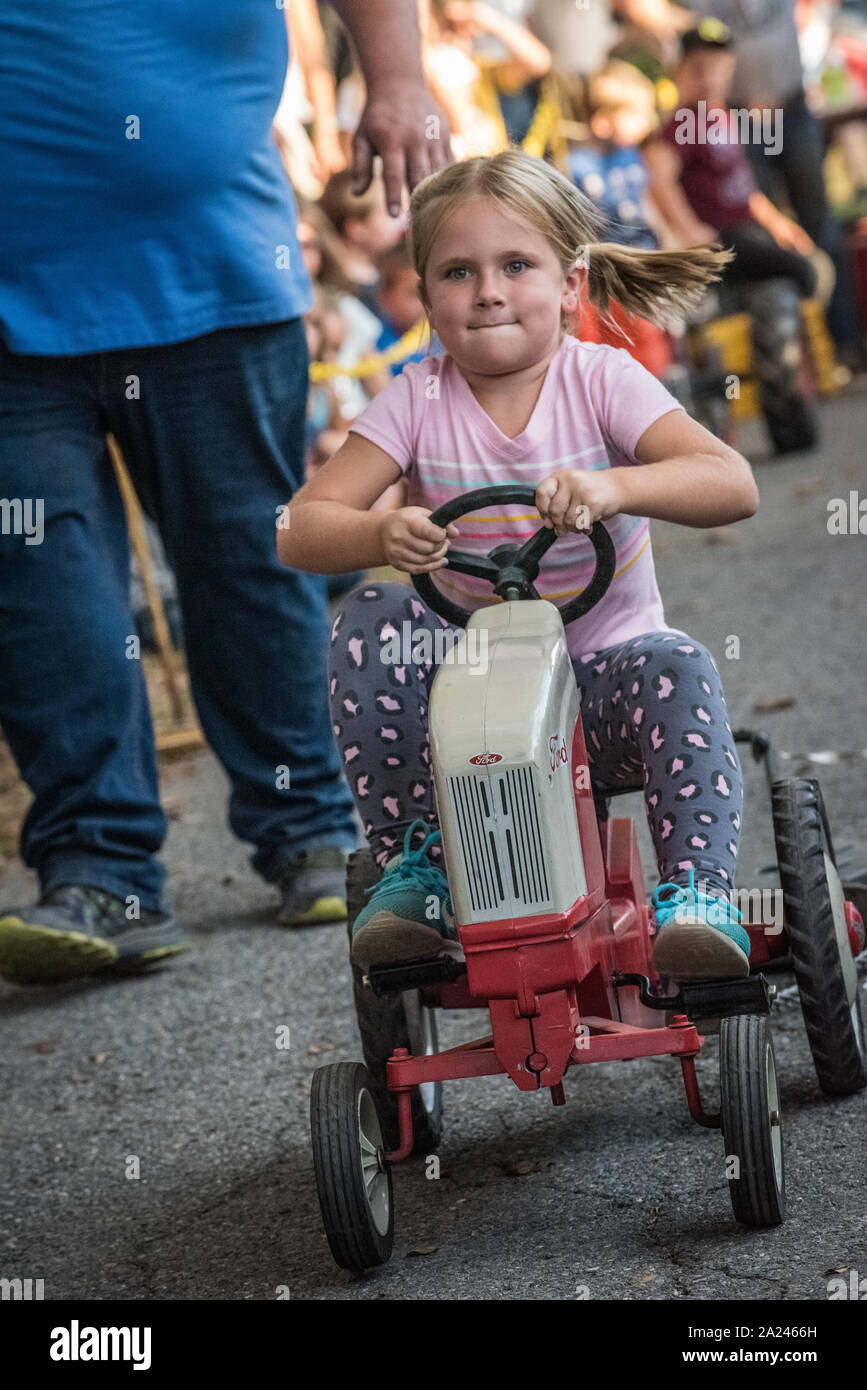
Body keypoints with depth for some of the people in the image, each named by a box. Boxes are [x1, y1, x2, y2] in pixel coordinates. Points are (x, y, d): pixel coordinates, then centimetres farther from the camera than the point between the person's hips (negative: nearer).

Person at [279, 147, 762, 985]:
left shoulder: (600, 381, -8)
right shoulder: (419, 399, -5)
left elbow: (733, 485, -23)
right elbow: (299, 531, -13)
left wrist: (613, 487, -42)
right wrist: (384, 533, -35)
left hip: (600, 679, -2)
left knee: (675, 667, -31)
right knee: (369, 620, -23)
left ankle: (697, 888, -18)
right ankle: (417, 864, -10)